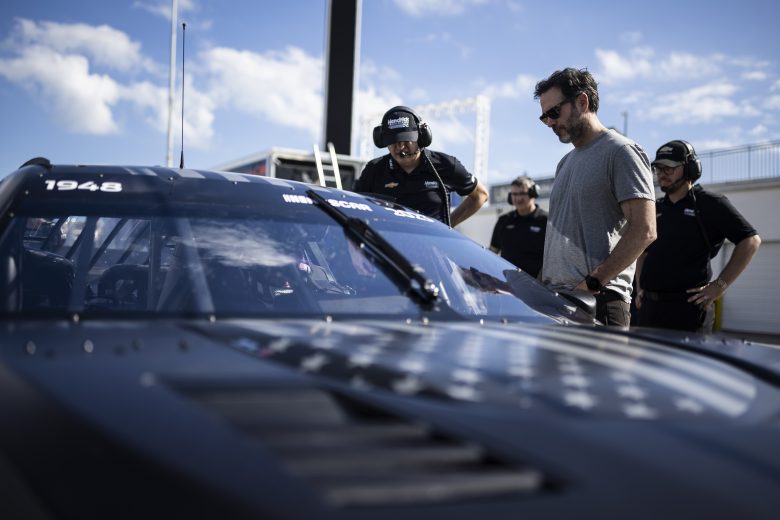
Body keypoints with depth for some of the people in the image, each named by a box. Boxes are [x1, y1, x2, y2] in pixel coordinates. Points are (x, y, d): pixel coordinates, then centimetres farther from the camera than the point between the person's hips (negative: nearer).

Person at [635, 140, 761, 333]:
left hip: (688, 307, -6)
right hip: (649, 306, 6)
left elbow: (751, 240, -6)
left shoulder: (710, 204, -1)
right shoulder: (655, 208, 17)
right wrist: (640, 289, 14)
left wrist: (720, 285, -11)